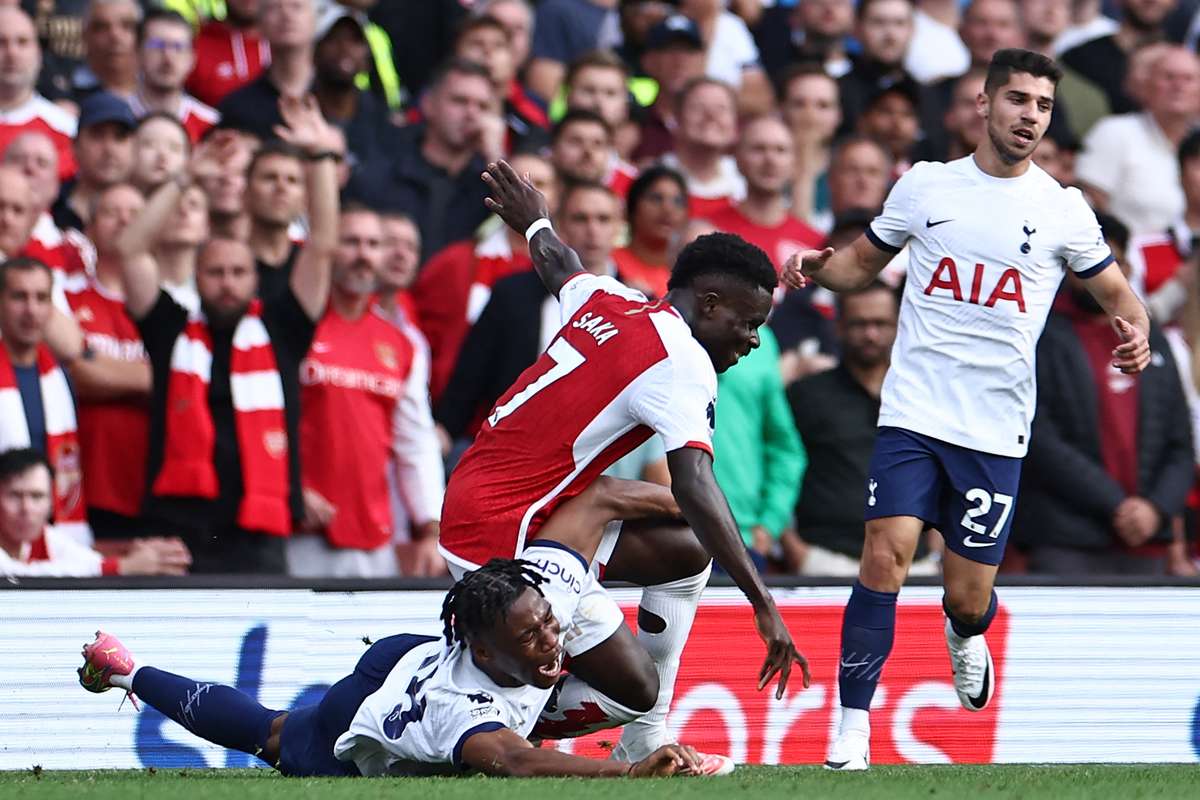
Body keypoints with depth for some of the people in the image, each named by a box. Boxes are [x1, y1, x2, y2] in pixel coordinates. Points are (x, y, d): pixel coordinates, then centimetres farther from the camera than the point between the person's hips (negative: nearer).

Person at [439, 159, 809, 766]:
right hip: (505, 530, -10)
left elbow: (558, 265, 33)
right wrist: (763, 605, -30)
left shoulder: (610, 301, 8)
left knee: (687, 553, 18)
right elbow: (694, 486, -27)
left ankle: (644, 744, 20)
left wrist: (534, 223, 58)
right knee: (632, 690, -8)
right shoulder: (682, 362, -16)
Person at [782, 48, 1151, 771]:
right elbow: (863, 262, 20)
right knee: (885, 554, -18)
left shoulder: (1064, 210, 3)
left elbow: (1117, 292, 14)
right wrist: (819, 266, -3)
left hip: (996, 432, 0)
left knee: (969, 600, 3)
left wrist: (1135, 332, -8)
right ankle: (853, 732, -12)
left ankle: (966, 637, 43)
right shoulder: (925, 186, 6)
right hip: (914, 413, 0)